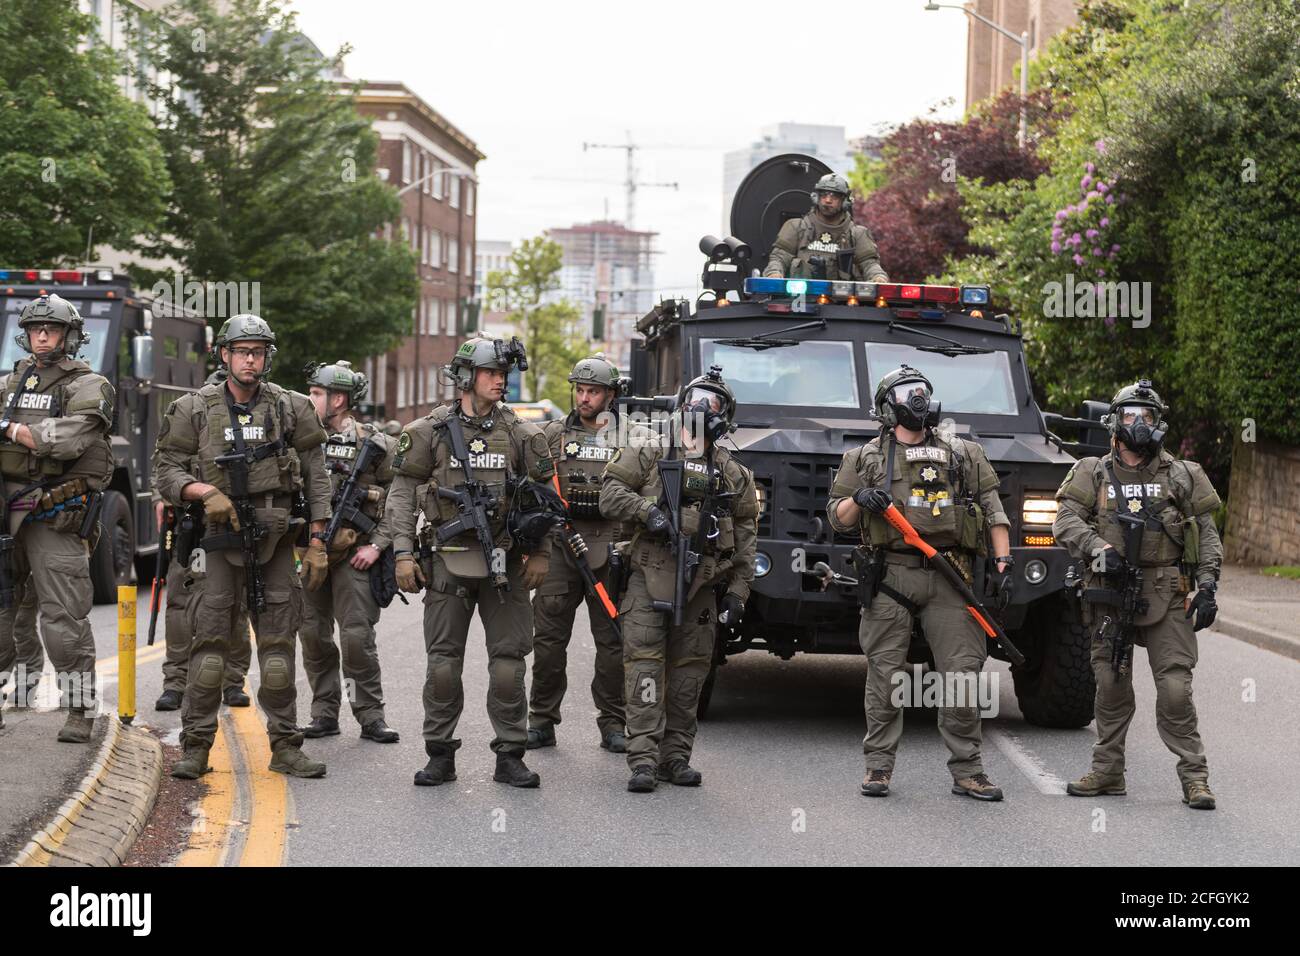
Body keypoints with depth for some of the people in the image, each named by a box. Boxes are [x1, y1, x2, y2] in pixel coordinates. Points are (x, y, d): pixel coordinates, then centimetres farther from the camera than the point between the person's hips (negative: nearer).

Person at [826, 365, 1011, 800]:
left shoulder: (964, 455, 16)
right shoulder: (867, 458, 12)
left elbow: (993, 510, 14)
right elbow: (837, 518, 12)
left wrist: (1002, 558, 2)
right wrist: (859, 499, -9)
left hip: (949, 577, 1)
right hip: (890, 573, -1)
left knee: (963, 672, -3)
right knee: (885, 674, -1)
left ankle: (967, 770, 3)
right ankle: (879, 767, 6)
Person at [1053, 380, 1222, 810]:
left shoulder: (1182, 476, 9)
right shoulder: (1092, 474, 8)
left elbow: (1207, 536, 8)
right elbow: (1065, 520, -4)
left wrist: (1208, 585, -2)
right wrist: (1097, 547, -21)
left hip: (1167, 595, -1)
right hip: (1109, 593, 1)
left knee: (1175, 688, -7)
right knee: (1111, 686, 6)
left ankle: (1194, 777, -2)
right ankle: (1107, 773, 17)